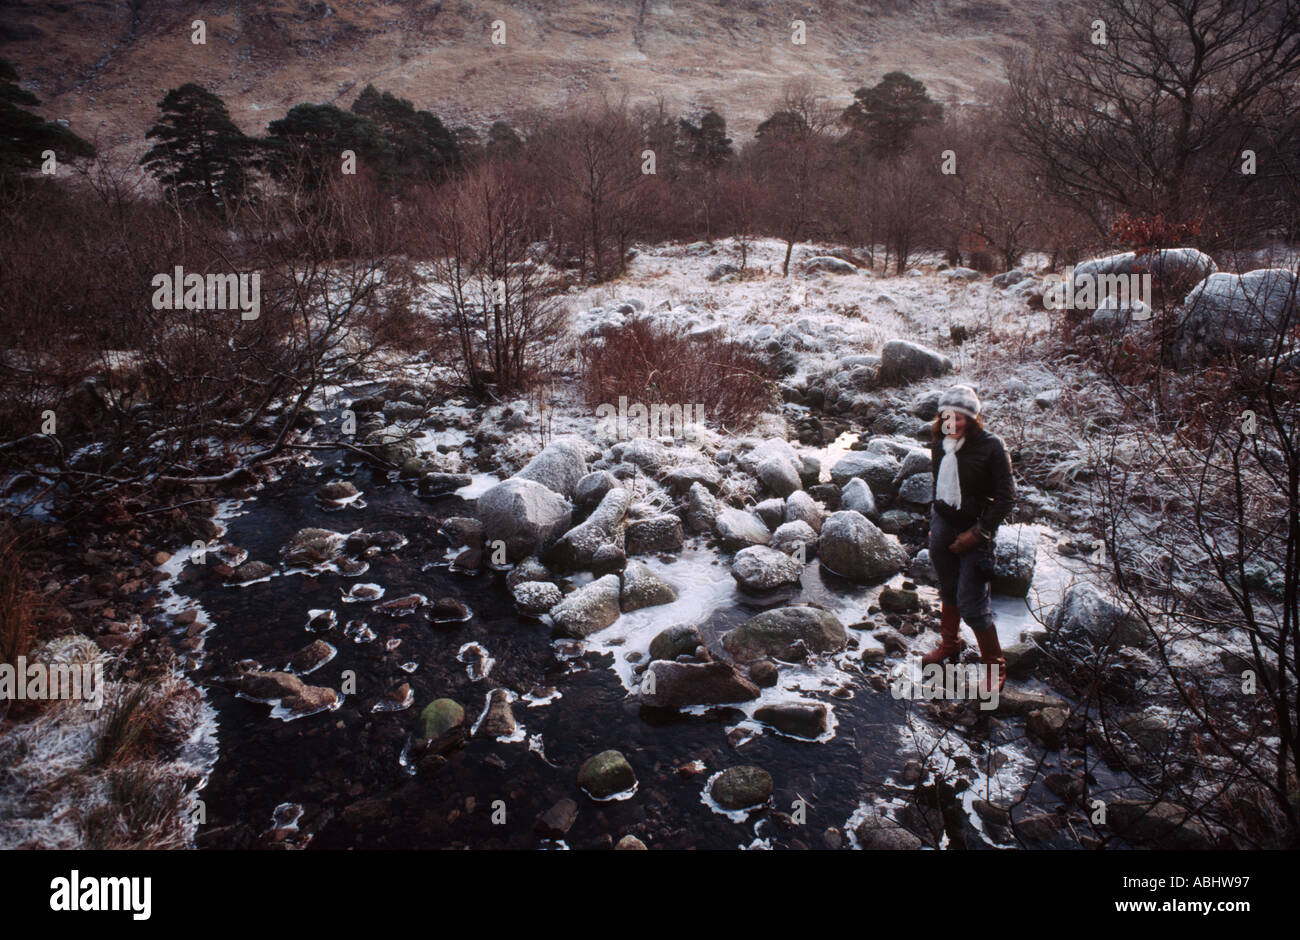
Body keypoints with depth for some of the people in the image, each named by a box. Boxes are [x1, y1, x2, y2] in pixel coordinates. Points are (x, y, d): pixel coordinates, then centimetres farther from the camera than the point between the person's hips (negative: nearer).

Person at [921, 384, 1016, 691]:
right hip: (942, 524, 5)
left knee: (971, 604, -6)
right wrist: (934, 522, 12)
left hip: (974, 529, -5)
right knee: (948, 591, 19)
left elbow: (1006, 497, -13)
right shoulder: (940, 442, 0)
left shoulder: (990, 446, -17)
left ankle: (995, 666, 14)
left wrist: (977, 533, -14)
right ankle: (950, 645, 42)